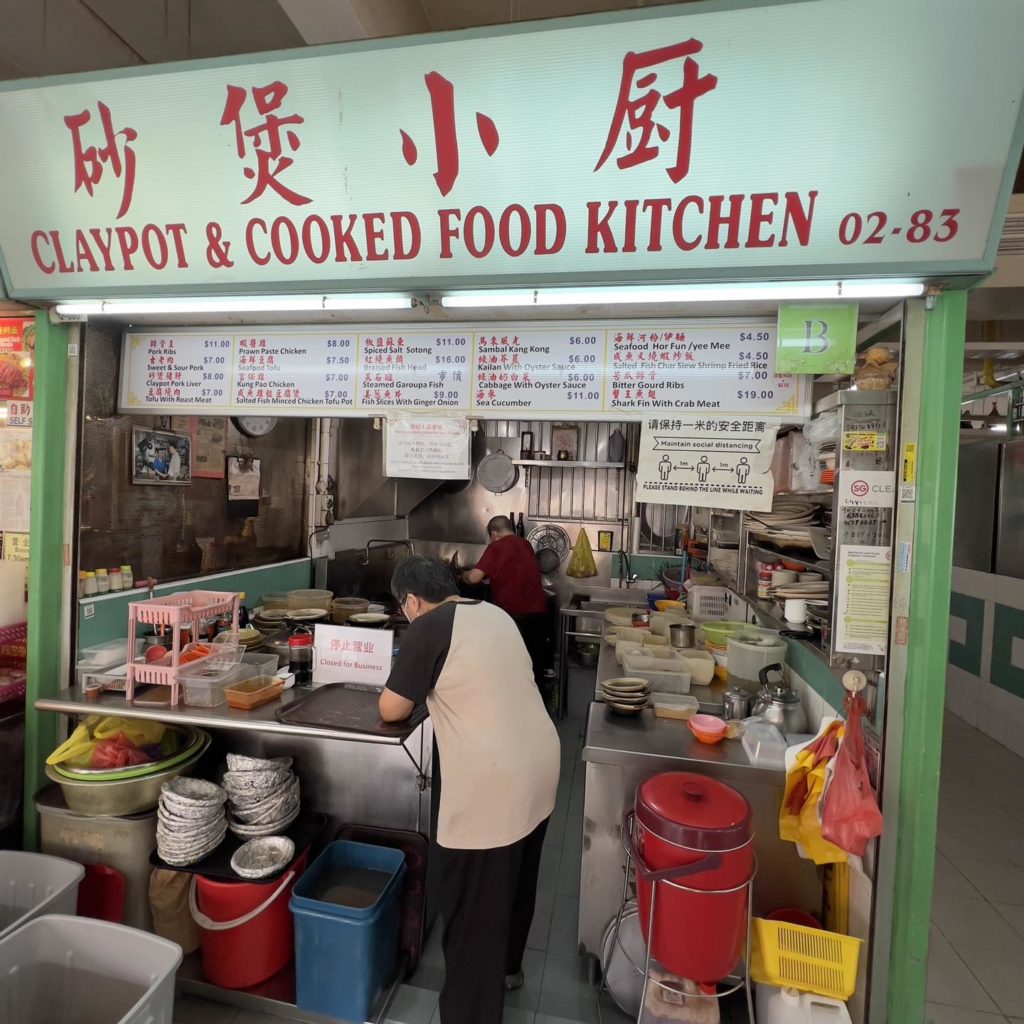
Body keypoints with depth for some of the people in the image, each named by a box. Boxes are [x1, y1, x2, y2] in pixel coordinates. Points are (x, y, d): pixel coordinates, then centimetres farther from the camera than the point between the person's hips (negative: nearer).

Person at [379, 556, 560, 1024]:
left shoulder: (430, 628, -14)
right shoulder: (495, 614, 9)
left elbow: (391, 710, -7)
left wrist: (416, 694, 12)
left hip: (492, 787, -8)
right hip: (538, 767, 9)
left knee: (473, 911, 11)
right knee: (516, 882, 29)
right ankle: (508, 965, 51)